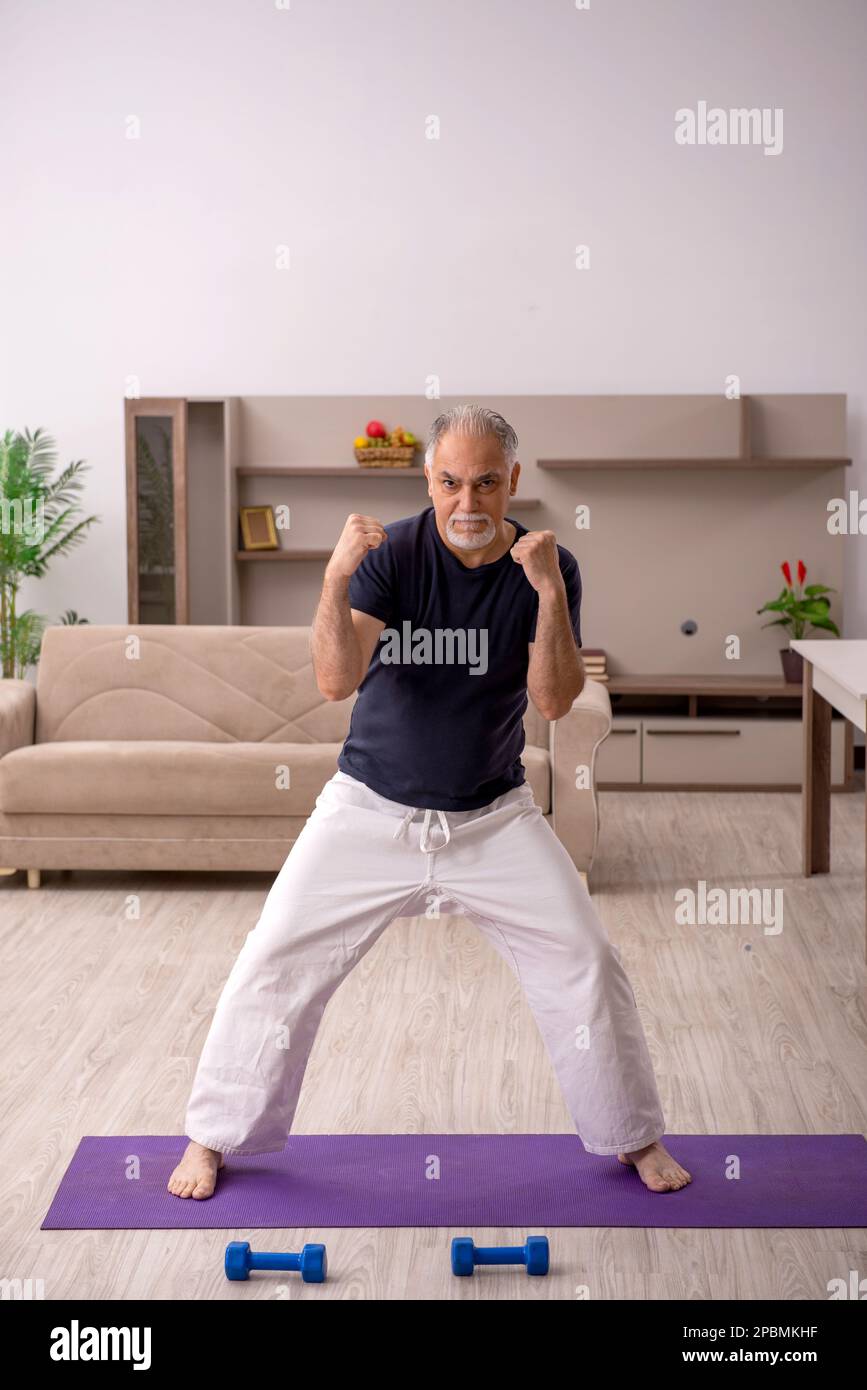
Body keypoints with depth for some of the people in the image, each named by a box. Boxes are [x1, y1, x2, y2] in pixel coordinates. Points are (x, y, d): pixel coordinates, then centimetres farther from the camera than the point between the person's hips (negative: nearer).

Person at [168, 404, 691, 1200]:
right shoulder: (393, 554, -14)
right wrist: (336, 579, -39)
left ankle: (635, 1138, 20)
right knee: (275, 962, -4)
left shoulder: (546, 567, -9)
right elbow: (336, 680, -24)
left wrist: (550, 593, -30)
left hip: (493, 818, 1)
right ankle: (214, 1138, 17)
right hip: (371, 809, -1)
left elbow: (554, 701, -18)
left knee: (585, 962, -2)